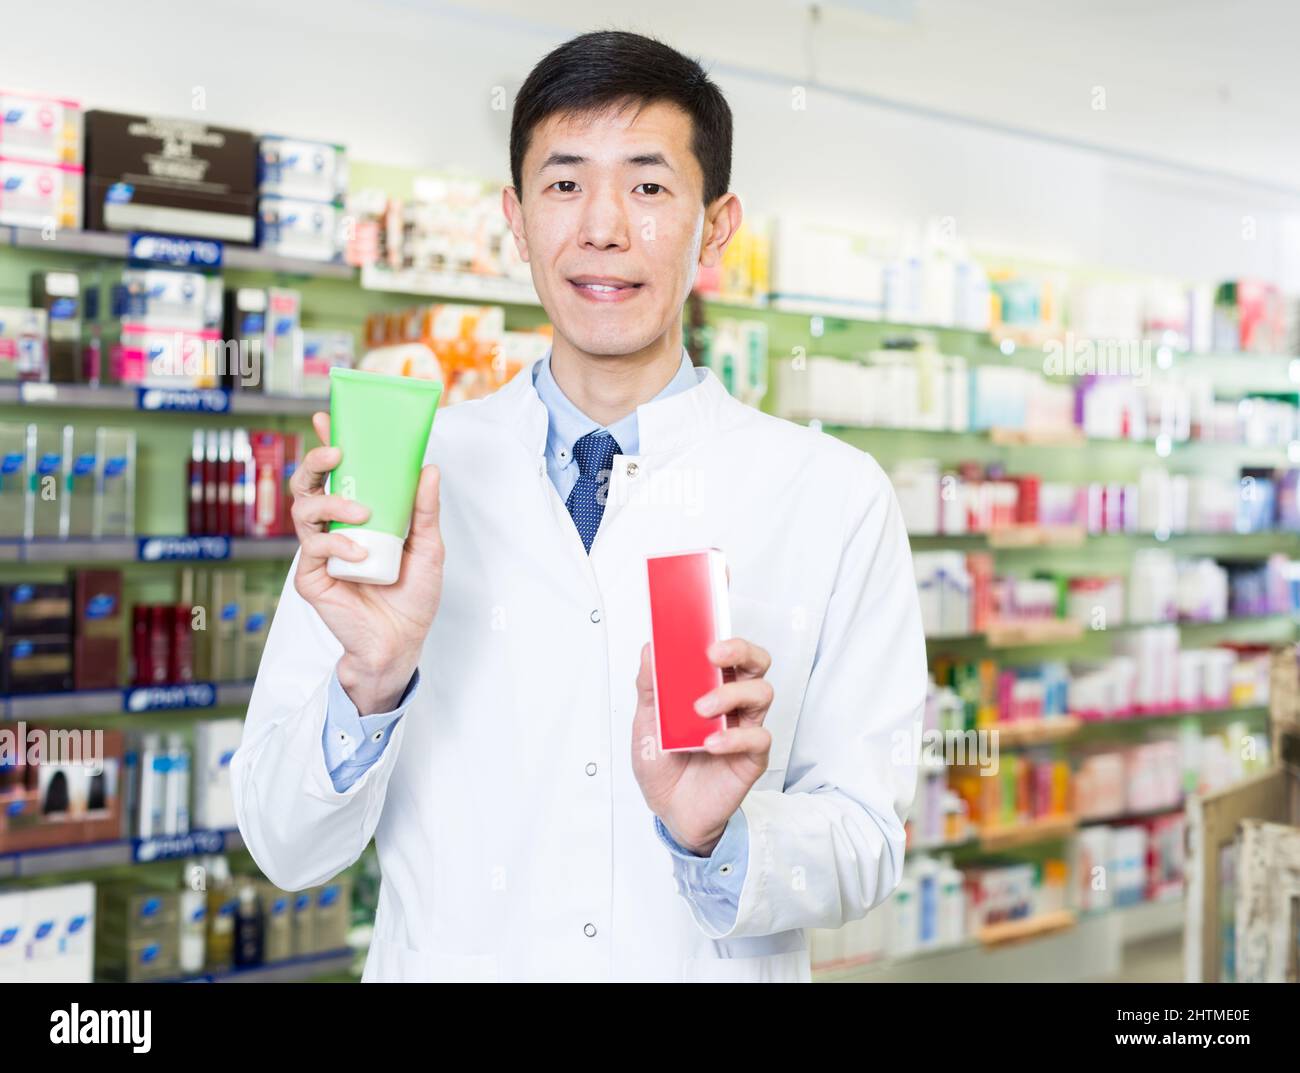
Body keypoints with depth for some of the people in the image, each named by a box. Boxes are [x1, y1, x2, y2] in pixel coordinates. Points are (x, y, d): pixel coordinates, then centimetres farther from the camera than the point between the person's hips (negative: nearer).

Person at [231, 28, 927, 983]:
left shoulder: (835, 499, -7)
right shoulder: (407, 479, -5)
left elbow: (866, 848, -6)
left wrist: (717, 834, -24)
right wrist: (370, 682, -23)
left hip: (715, 967, 0)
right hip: (448, 960, 1)